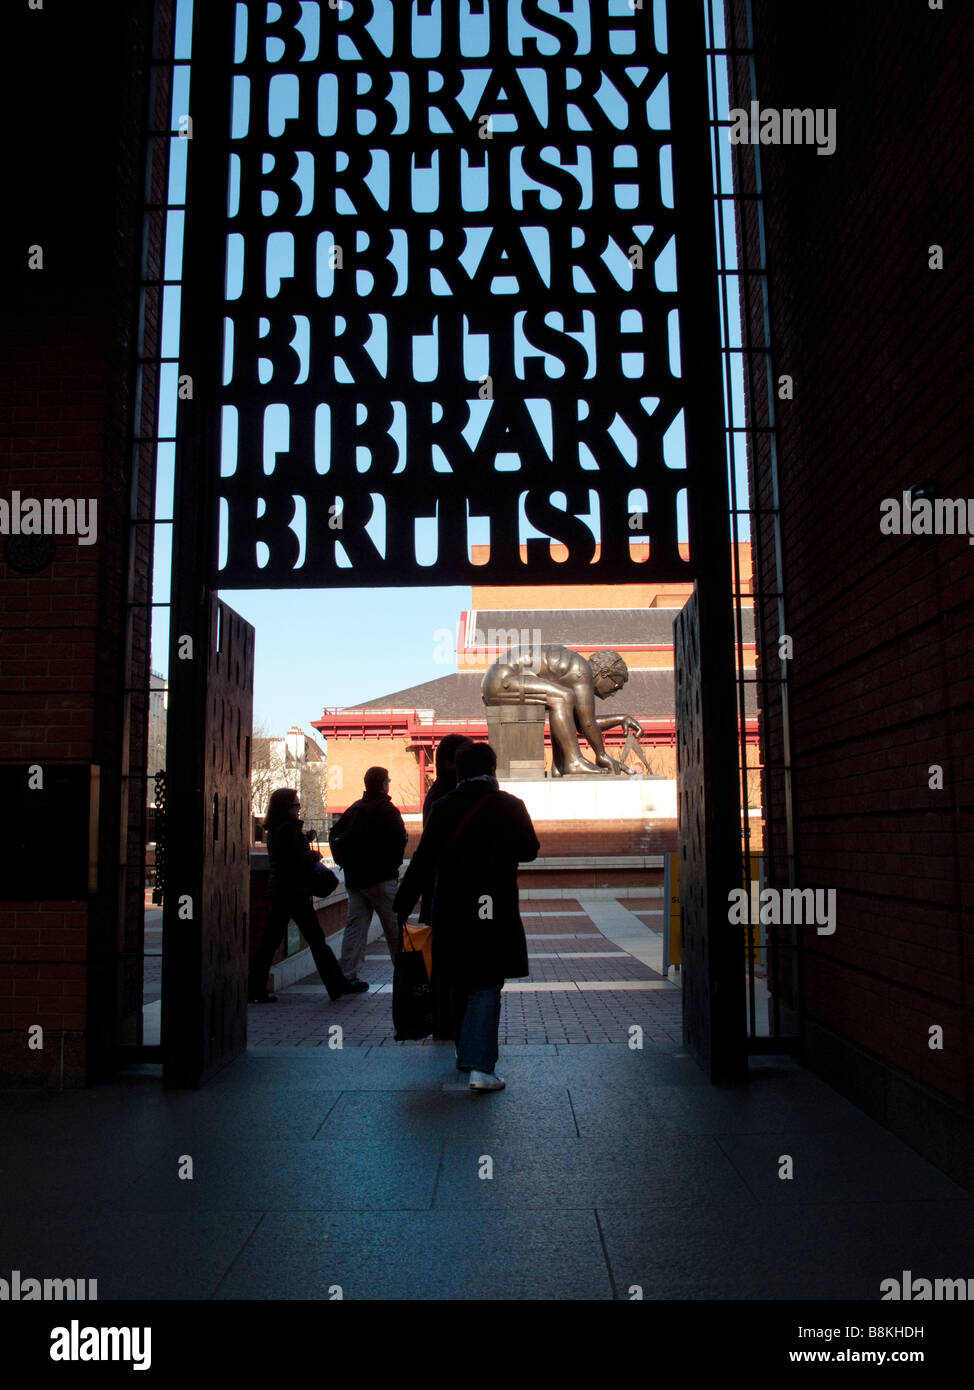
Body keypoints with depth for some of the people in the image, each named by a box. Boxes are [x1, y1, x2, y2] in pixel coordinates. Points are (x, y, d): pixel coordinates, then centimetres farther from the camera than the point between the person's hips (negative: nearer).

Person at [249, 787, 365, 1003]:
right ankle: (337, 985, 6)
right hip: (294, 892, -9)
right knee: (317, 941, -1)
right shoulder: (289, 828, -15)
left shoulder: (274, 830, 13)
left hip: (278, 892, 9)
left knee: (270, 941, 9)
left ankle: (255, 990, 10)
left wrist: (309, 856, 6)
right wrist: (315, 856, -2)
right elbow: (300, 859, -20)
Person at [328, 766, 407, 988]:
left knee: (355, 925, 7)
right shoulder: (385, 809, -9)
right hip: (380, 878, -6)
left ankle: (348, 975, 3)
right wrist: (393, 864, 0)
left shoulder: (354, 808, 11)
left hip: (353, 877, 6)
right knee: (394, 928, 2)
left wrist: (345, 862, 15)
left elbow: (334, 835, 14)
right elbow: (399, 837, -17)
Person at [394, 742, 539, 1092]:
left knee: (460, 983, 18)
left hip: (451, 910, 2)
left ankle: (465, 1053, 31)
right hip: (495, 909, -2)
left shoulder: (444, 807, -1)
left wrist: (403, 905, 1)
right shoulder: (510, 806, -4)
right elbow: (529, 850, 7)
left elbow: (423, 859, -3)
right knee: (486, 984, 0)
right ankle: (480, 1066, -10)